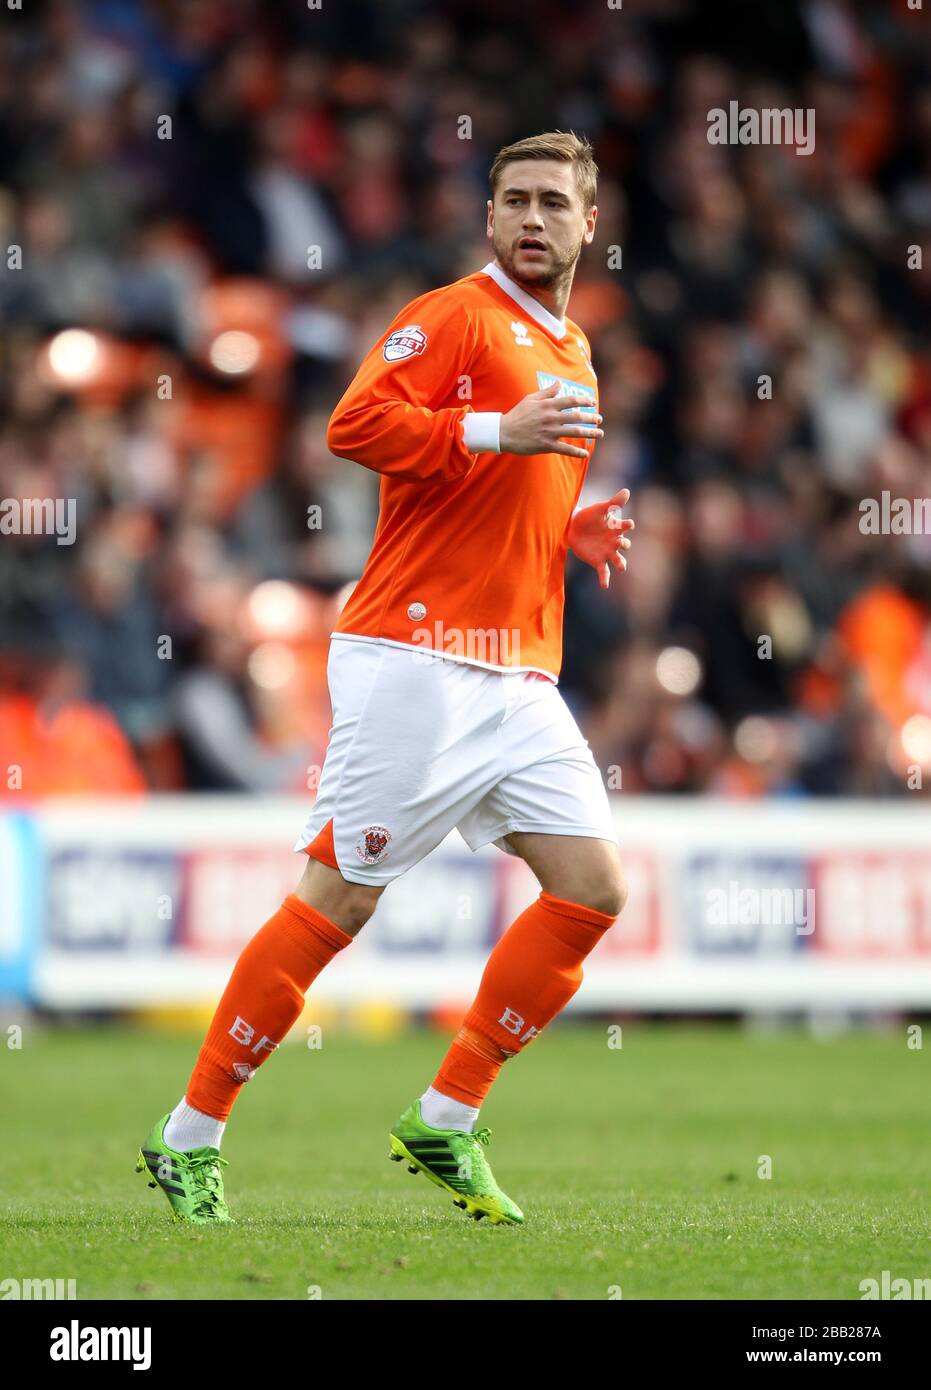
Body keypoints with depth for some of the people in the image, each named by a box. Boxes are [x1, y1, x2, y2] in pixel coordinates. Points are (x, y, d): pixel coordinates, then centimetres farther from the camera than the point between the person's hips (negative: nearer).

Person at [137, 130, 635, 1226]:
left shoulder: (574, 360, 21)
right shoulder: (456, 317, -4)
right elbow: (354, 424, -17)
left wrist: (575, 534, 13)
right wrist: (498, 431, -20)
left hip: (518, 675, 8)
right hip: (417, 659, -8)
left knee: (594, 888, -3)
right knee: (340, 896, -7)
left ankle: (444, 1124, 6)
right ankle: (189, 1139, 3)